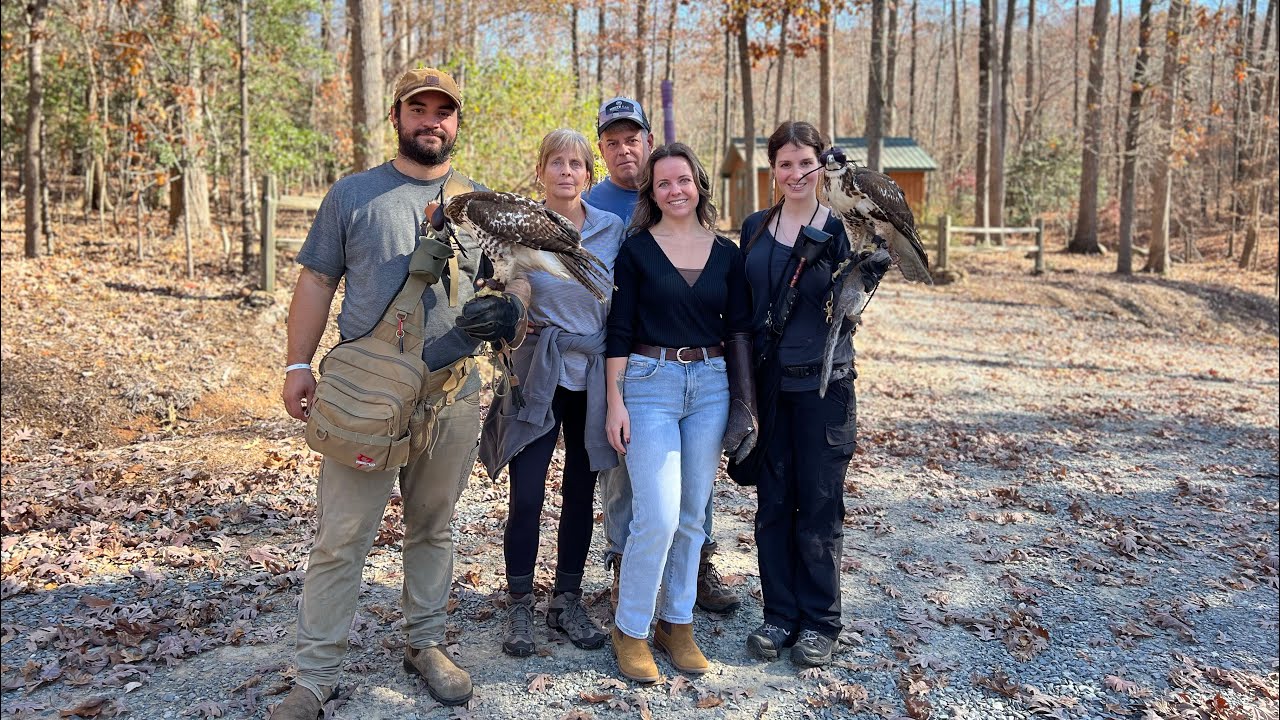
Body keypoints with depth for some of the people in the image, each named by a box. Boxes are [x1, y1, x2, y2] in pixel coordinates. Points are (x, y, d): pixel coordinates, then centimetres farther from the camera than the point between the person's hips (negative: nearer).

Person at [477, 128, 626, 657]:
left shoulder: (612, 228, 4)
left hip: (593, 375, 3)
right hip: (537, 374, -2)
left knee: (580, 492, 9)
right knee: (526, 496, -4)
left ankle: (567, 602, 24)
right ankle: (519, 608, 13)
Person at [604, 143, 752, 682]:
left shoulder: (726, 253, 8)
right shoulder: (636, 249, 0)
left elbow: (739, 330, 10)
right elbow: (619, 331, -3)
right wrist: (615, 403, -9)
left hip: (710, 386, 4)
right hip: (650, 383, -3)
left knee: (692, 515, 9)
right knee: (658, 516, -10)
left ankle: (677, 622, 25)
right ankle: (629, 629, 9)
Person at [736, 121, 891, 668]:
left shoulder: (843, 230, -4)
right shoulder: (755, 228, 7)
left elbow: (844, 317, -6)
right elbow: (743, 304, 11)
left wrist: (865, 273, -22)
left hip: (822, 382, -3)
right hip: (766, 381, 4)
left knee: (819, 503, 5)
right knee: (772, 501, 10)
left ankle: (819, 621, 20)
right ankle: (780, 613, 24)